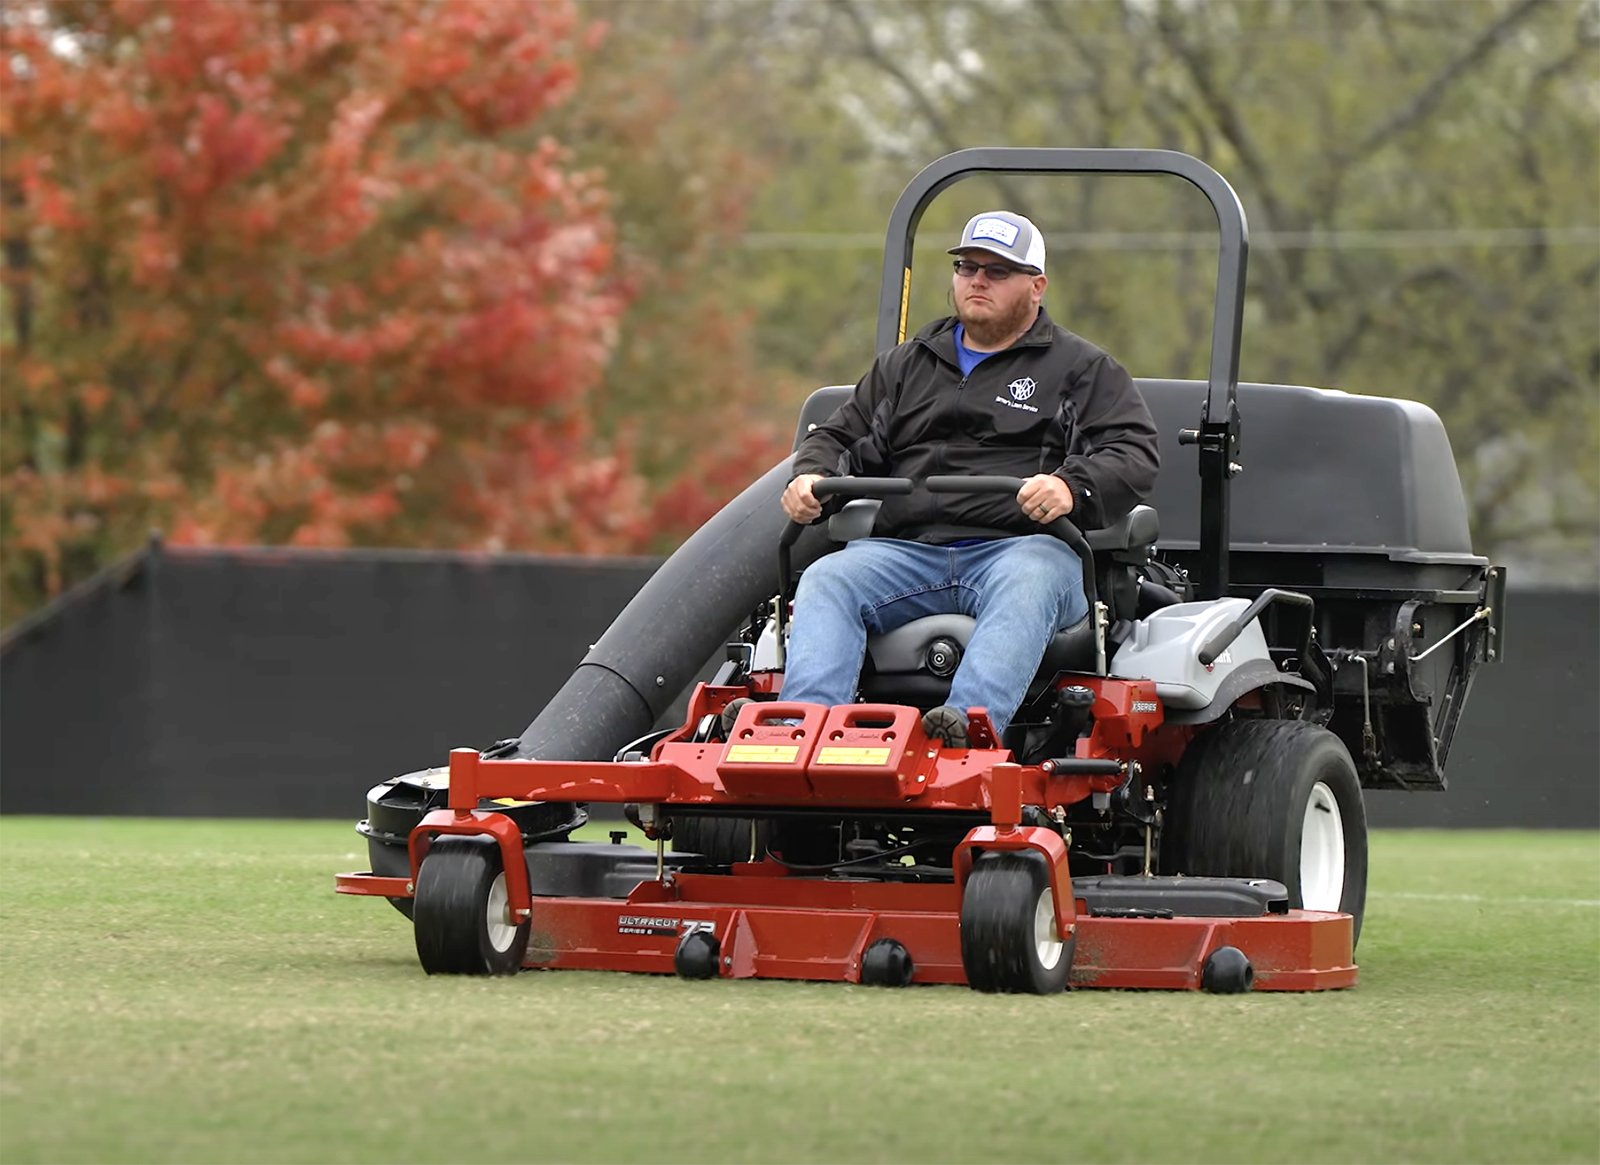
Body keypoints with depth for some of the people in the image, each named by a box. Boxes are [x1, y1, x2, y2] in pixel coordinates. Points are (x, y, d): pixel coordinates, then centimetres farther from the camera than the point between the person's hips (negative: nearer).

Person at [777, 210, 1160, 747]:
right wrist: (811, 477, 5)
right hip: (907, 547, 4)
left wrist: (1073, 488, -20)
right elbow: (842, 437, 31)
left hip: (1021, 546, -3)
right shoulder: (905, 365, 30)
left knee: (1027, 584, -39)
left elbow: (1134, 456, 3)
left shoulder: (1081, 370, 16)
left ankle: (970, 722, -60)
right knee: (825, 581, -25)